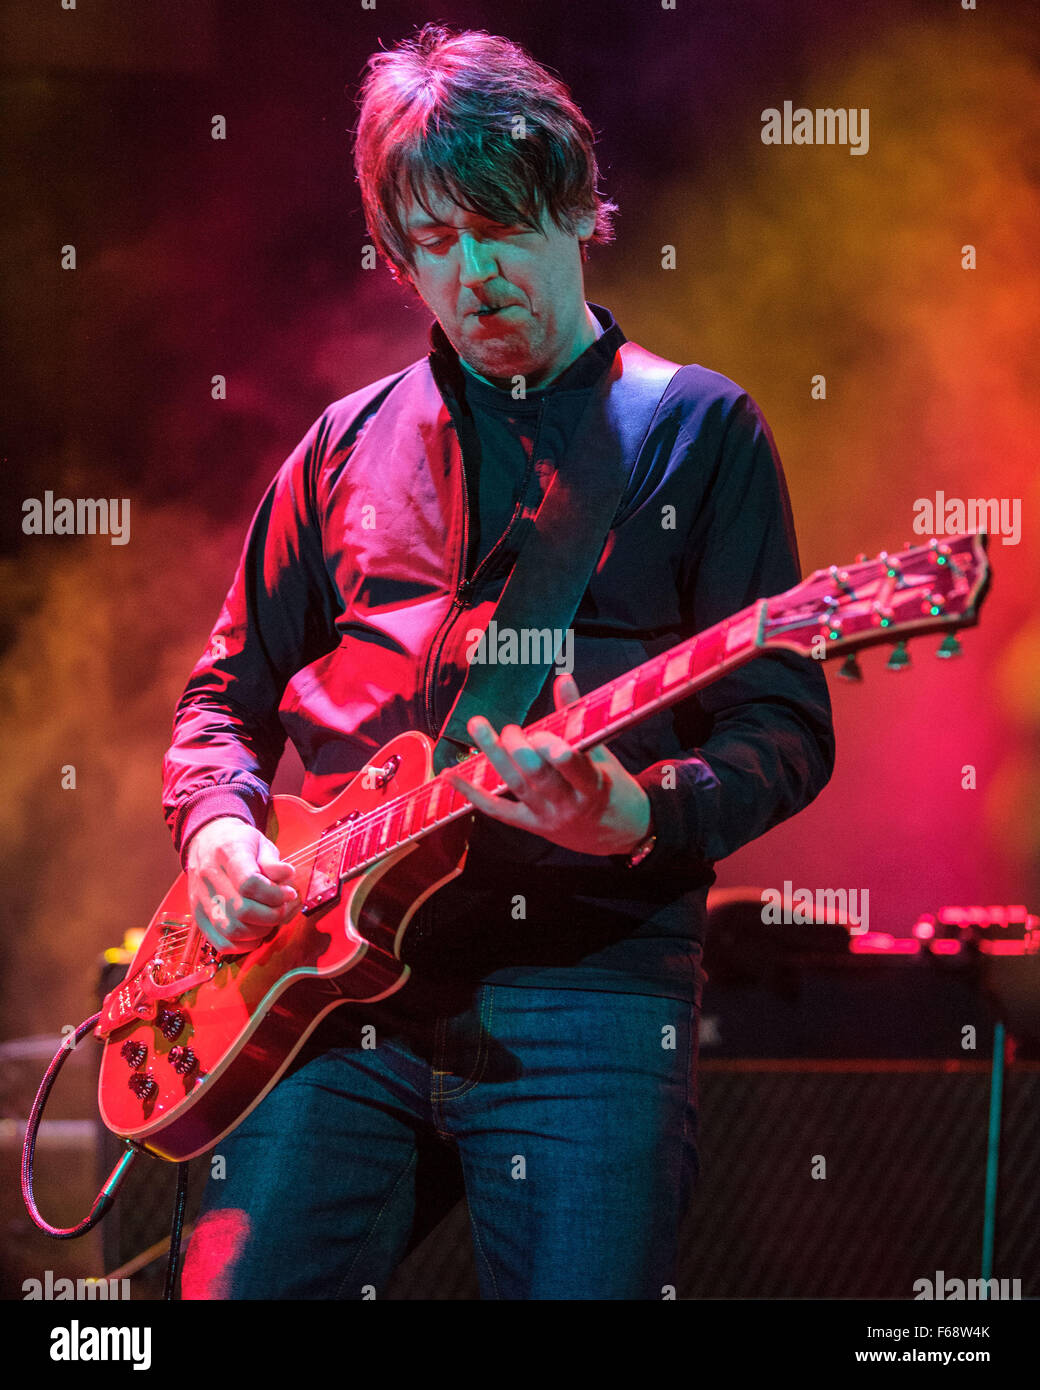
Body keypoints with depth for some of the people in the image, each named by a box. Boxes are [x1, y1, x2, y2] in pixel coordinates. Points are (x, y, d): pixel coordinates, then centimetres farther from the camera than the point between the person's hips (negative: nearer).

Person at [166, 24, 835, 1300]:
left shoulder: (698, 429, 8)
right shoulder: (350, 445, 18)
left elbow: (785, 729, 2)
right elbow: (229, 692, 23)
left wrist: (645, 818, -18)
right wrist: (218, 826, 1)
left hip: (590, 972, -2)